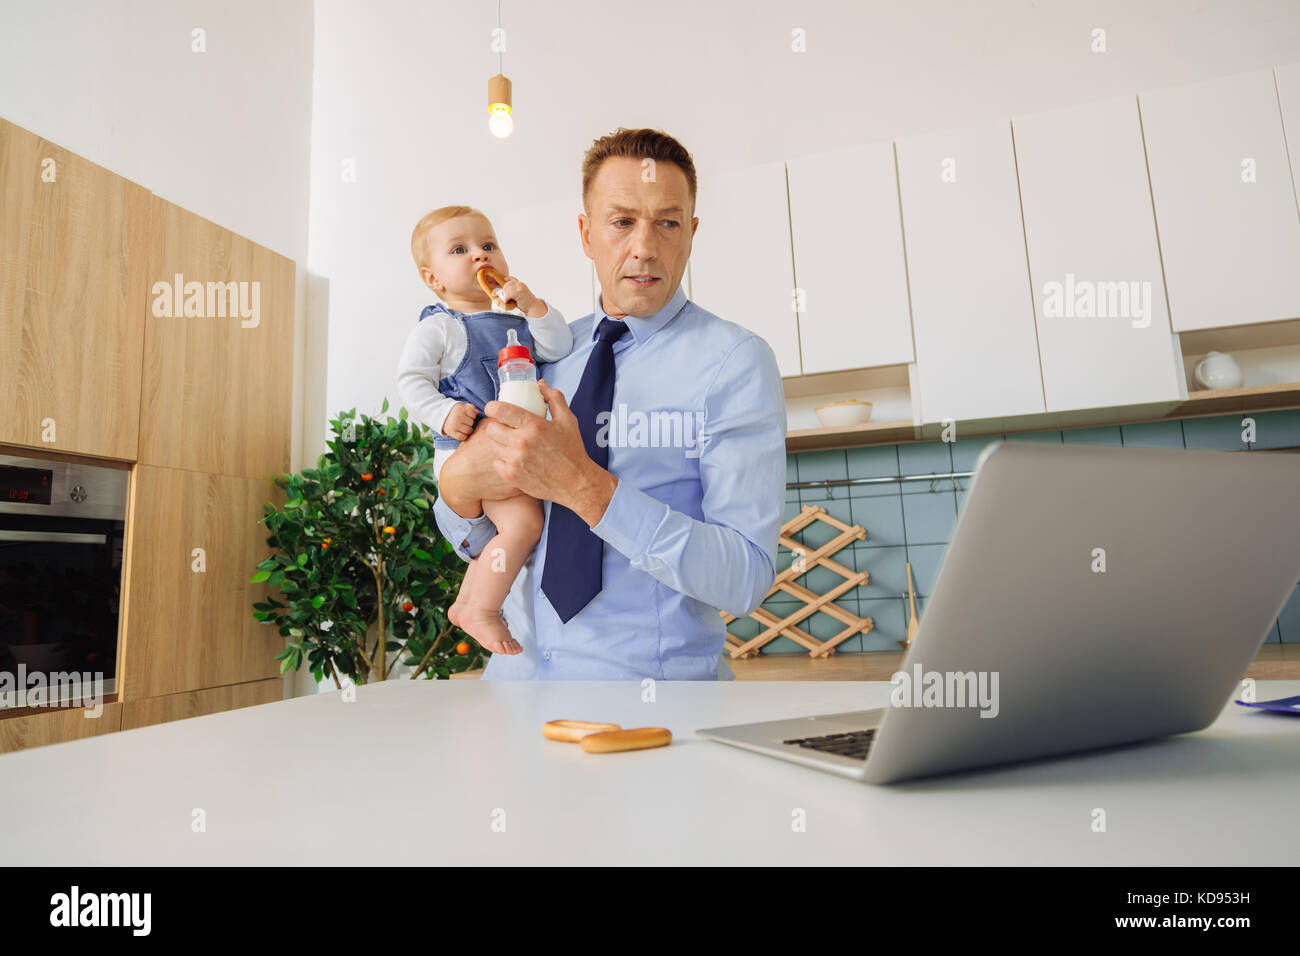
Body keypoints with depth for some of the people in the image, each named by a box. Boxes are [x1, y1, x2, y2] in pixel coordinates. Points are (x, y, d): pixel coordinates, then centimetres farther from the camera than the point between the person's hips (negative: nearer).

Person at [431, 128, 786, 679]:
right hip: (518, 668, 3)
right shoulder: (546, 350, 8)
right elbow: (478, 545, 12)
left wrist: (584, 485, -24)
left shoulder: (736, 360, -7)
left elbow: (746, 578, -16)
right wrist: (460, 480, -10)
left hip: (655, 676, -3)